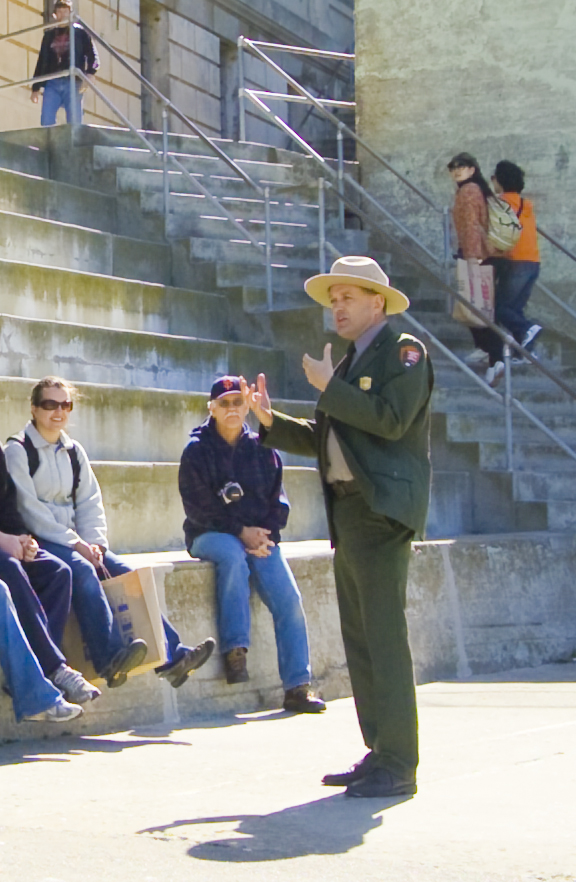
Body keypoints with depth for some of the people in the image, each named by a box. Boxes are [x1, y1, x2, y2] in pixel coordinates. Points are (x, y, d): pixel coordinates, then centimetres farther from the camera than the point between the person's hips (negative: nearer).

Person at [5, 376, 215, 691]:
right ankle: (111, 659, -46)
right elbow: (28, 509, -13)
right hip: (37, 541, -6)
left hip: (73, 540, 6)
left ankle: (171, 655, -20)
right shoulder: (18, 450, -3)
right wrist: (75, 544, -18)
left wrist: (93, 542, -8)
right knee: (81, 570, -33)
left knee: (124, 572, -14)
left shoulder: (73, 451, 17)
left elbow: (90, 501, 12)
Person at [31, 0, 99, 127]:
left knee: (74, 123, -5)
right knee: (46, 121, -10)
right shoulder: (49, 34, 17)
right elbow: (42, 61, 18)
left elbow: (92, 56, 0)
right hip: (52, 84, 3)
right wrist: (35, 88, 13)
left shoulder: (79, 32, 8)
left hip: (73, 83, -3)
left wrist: (88, 76, -16)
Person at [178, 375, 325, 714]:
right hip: (210, 535, -3)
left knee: (289, 598, -17)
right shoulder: (197, 450, 0)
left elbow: (278, 501, 10)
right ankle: (235, 649, -33)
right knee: (233, 555, -38)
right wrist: (241, 532, -15)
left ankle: (298, 687, -14)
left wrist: (264, 534, -9)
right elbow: (198, 507, -7)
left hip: (260, 536, 3)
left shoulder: (262, 449, 10)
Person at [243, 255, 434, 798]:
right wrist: (271, 422, 10)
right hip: (347, 512, 9)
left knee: (384, 637, -12)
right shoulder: (351, 365, 23)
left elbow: (392, 420, -18)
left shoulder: (403, 351, -2)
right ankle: (378, 754, 17)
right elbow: (322, 441, 21)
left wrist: (330, 387, -12)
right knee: (360, 641, 10)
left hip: (382, 512, -9)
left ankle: (398, 764, -9)